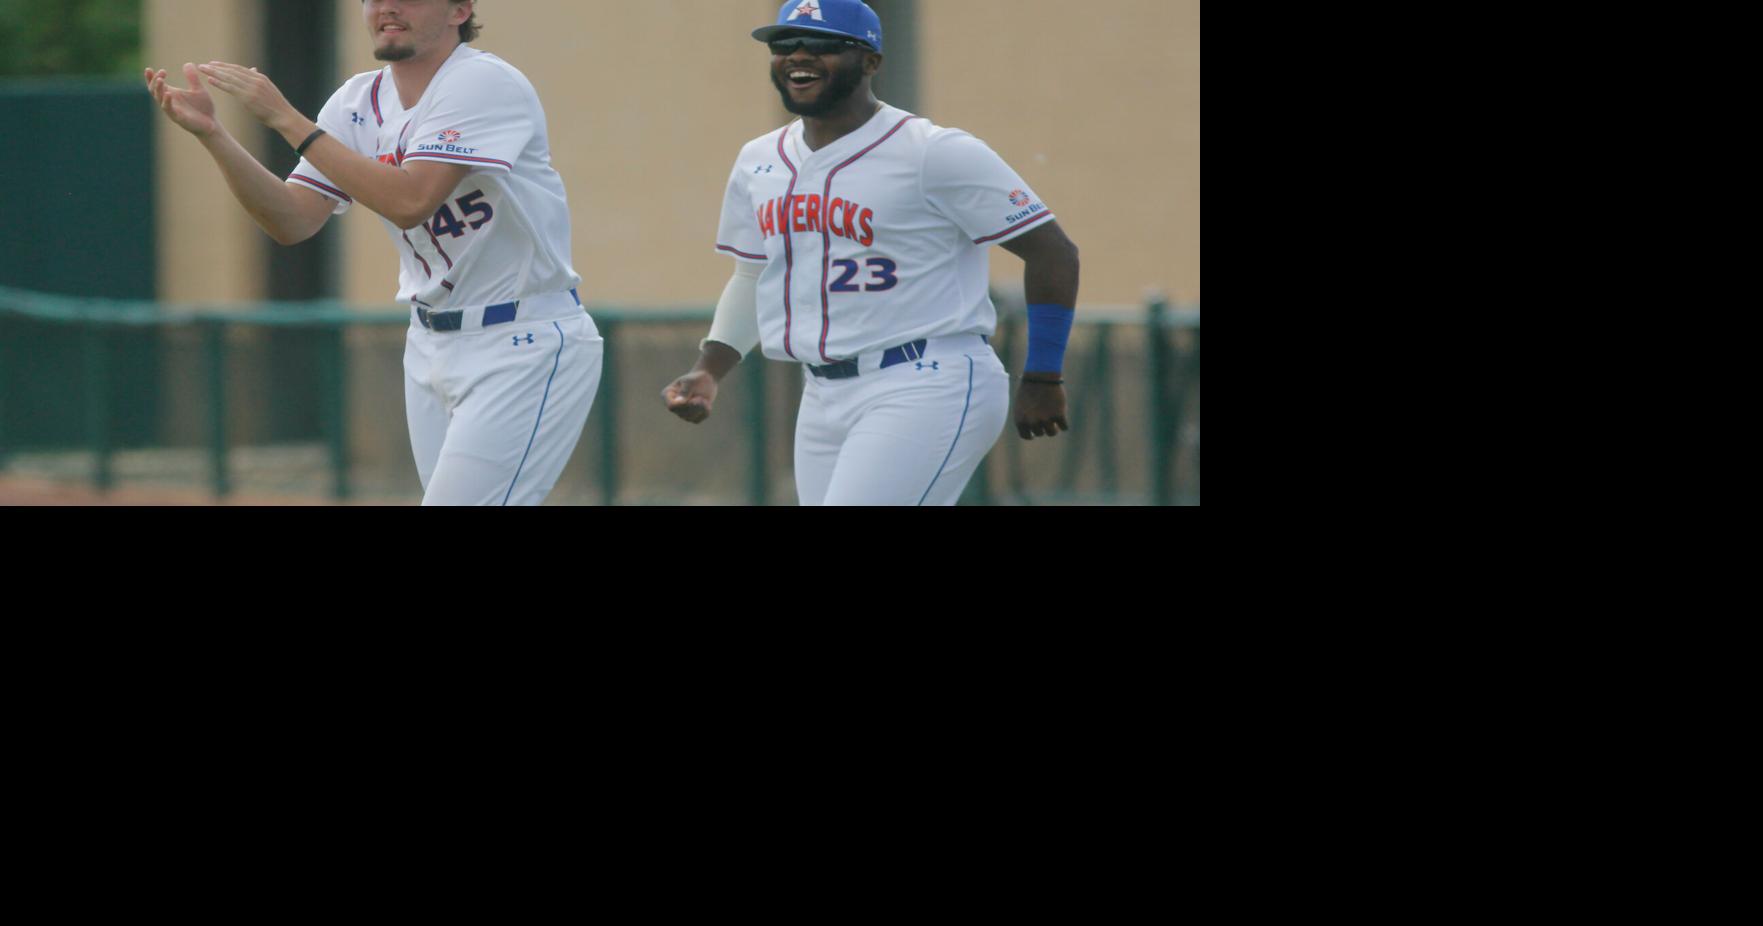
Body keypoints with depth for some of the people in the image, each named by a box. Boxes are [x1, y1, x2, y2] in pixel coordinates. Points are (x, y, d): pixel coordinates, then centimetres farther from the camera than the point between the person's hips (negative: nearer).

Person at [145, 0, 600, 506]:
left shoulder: (485, 84, -16)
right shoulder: (358, 103, 6)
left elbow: (409, 202, -28)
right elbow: (293, 223, -1)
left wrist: (287, 120, -26)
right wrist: (212, 135, -15)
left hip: (525, 345, -8)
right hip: (431, 346, 8)